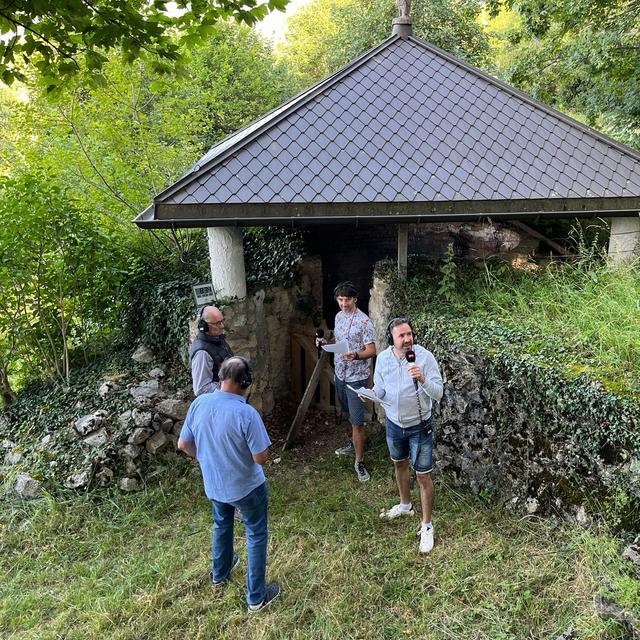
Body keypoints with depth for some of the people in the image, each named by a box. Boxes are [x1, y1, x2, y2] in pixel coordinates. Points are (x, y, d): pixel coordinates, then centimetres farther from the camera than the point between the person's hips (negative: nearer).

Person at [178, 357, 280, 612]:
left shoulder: (199, 403, -14)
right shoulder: (246, 413, -30)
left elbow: (183, 444, -3)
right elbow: (261, 458, -24)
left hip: (213, 484, 5)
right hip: (246, 488, -5)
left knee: (221, 525, 31)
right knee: (256, 536, 16)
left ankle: (219, 574, 53)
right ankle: (256, 597, 28)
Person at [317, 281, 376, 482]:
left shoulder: (364, 321, -18)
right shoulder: (339, 316, 6)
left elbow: (372, 350, -19)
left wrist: (356, 355, -38)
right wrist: (325, 342, 0)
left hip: (356, 377, -8)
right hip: (340, 373, 8)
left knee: (357, 420, -4)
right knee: (349, 414, 23)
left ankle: (359, 461, 6)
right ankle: (354, 444, 42)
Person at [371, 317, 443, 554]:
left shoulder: (425, 357, -21)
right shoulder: (383, 358, -9)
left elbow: (438, 394, -22)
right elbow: (379, 390, 5)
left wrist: (422, 380, -41)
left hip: (419, 427, -4)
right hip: (394, 424, 5)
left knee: (423, 476, 3)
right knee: (399, 464, 24)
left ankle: (426, 526, 22)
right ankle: (405, 505, 50)